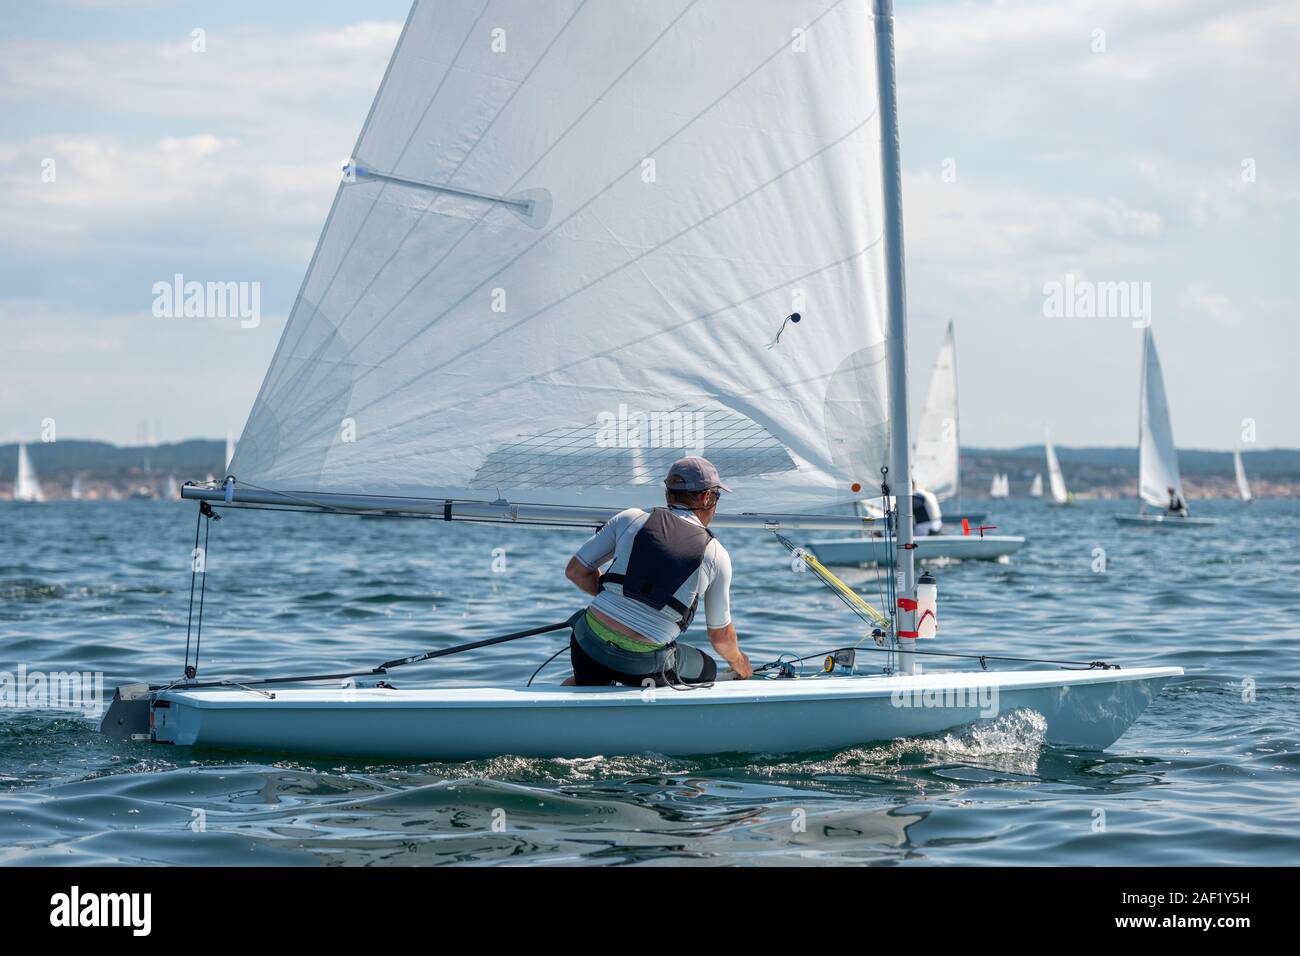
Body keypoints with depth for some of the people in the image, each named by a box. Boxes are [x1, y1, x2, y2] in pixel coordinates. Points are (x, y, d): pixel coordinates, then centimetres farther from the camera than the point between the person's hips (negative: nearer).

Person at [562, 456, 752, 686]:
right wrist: (739, 663, 34)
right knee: (707, 671, 25)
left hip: (589, 642, 3)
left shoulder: (629, 519, 4)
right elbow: (720, 635, 13)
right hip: (644, 664, -3)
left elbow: (576, 571, 7)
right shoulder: (716, 555, 3)